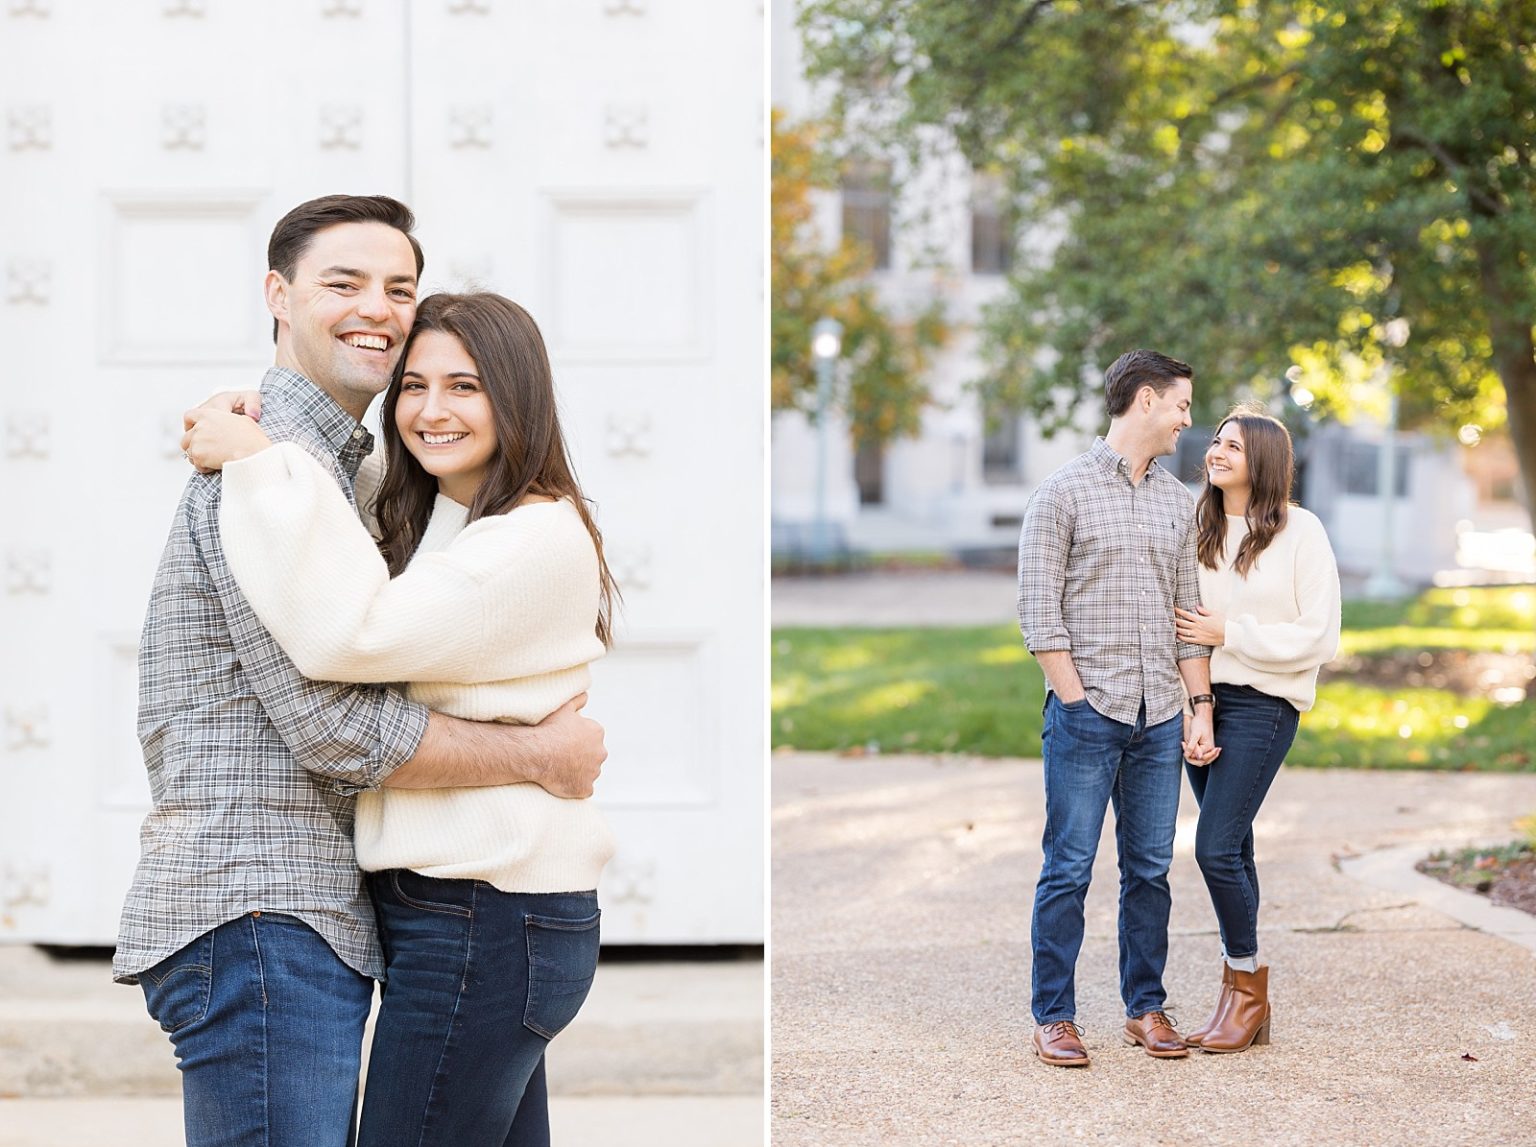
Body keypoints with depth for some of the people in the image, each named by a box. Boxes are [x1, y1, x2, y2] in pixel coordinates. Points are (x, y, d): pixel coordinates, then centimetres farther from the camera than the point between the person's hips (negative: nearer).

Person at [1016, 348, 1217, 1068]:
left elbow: (1189, 612, 16)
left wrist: (1201, 705, 8)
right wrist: (1076, 701, -10)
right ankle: (1053, 1016, 6)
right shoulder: (1064, 493, -3)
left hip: (1159, 716, 5)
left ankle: (1146, 1007, 18)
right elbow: (1038, 612, -6)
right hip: (1086, 712, -5)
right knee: (1068, 869, -2)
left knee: (1150, 869, 8)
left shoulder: (1179, 502, 15)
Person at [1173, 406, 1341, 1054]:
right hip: (1204, 701, 6)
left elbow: (1318, 638, -9)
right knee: (1231, 851, 9)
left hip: (1262, 704, -5)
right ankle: (1240, 1000, 15)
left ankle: (1248, 989, 4)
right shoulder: (1200, 531, 10)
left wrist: (1228, 634, -12)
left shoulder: (1301, 533, -6)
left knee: (1216, 847, -12)